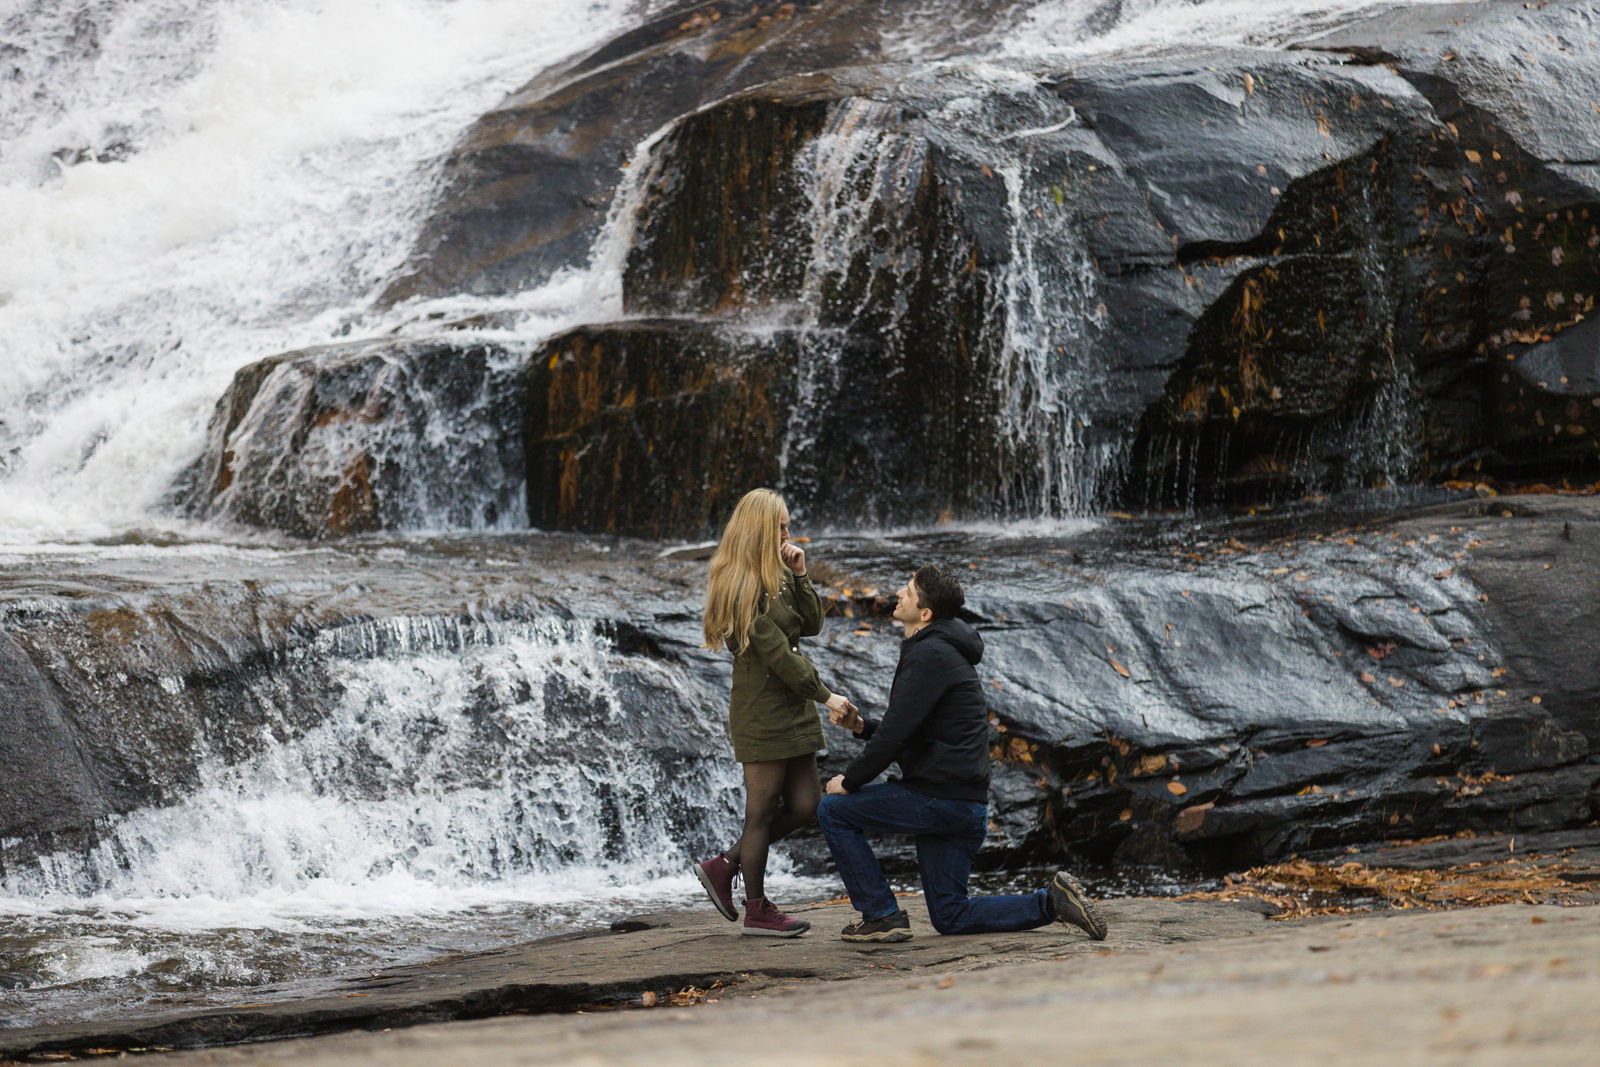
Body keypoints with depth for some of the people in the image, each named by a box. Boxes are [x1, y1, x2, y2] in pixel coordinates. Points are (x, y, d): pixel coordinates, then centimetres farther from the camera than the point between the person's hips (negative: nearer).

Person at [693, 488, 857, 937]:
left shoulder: (778, 576, 14)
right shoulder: (741, 586, -15)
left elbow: (812, 625, 11)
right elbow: (775, 652, -18)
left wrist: (799, 576, -1)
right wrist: (824, 696, -14)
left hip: (792, 708, 9)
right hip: (761, 710, -9)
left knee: (803, 805, 10)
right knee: (764, 810, 0)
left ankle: (724, 866, 22)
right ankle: (757, 911, 11)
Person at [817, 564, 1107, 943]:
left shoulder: (930, 655, -14)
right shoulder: (943, 651, 20)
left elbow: (897, 733, -20)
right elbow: (909, 732, 27)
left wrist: (849, 781, -9)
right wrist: (861, 725, 12)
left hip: (939, 797, -10)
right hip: (968, 804, 10)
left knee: (833, 810, -1)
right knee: (950, 917, 14)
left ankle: (882, 916, -1)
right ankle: (1051, 902, 4)